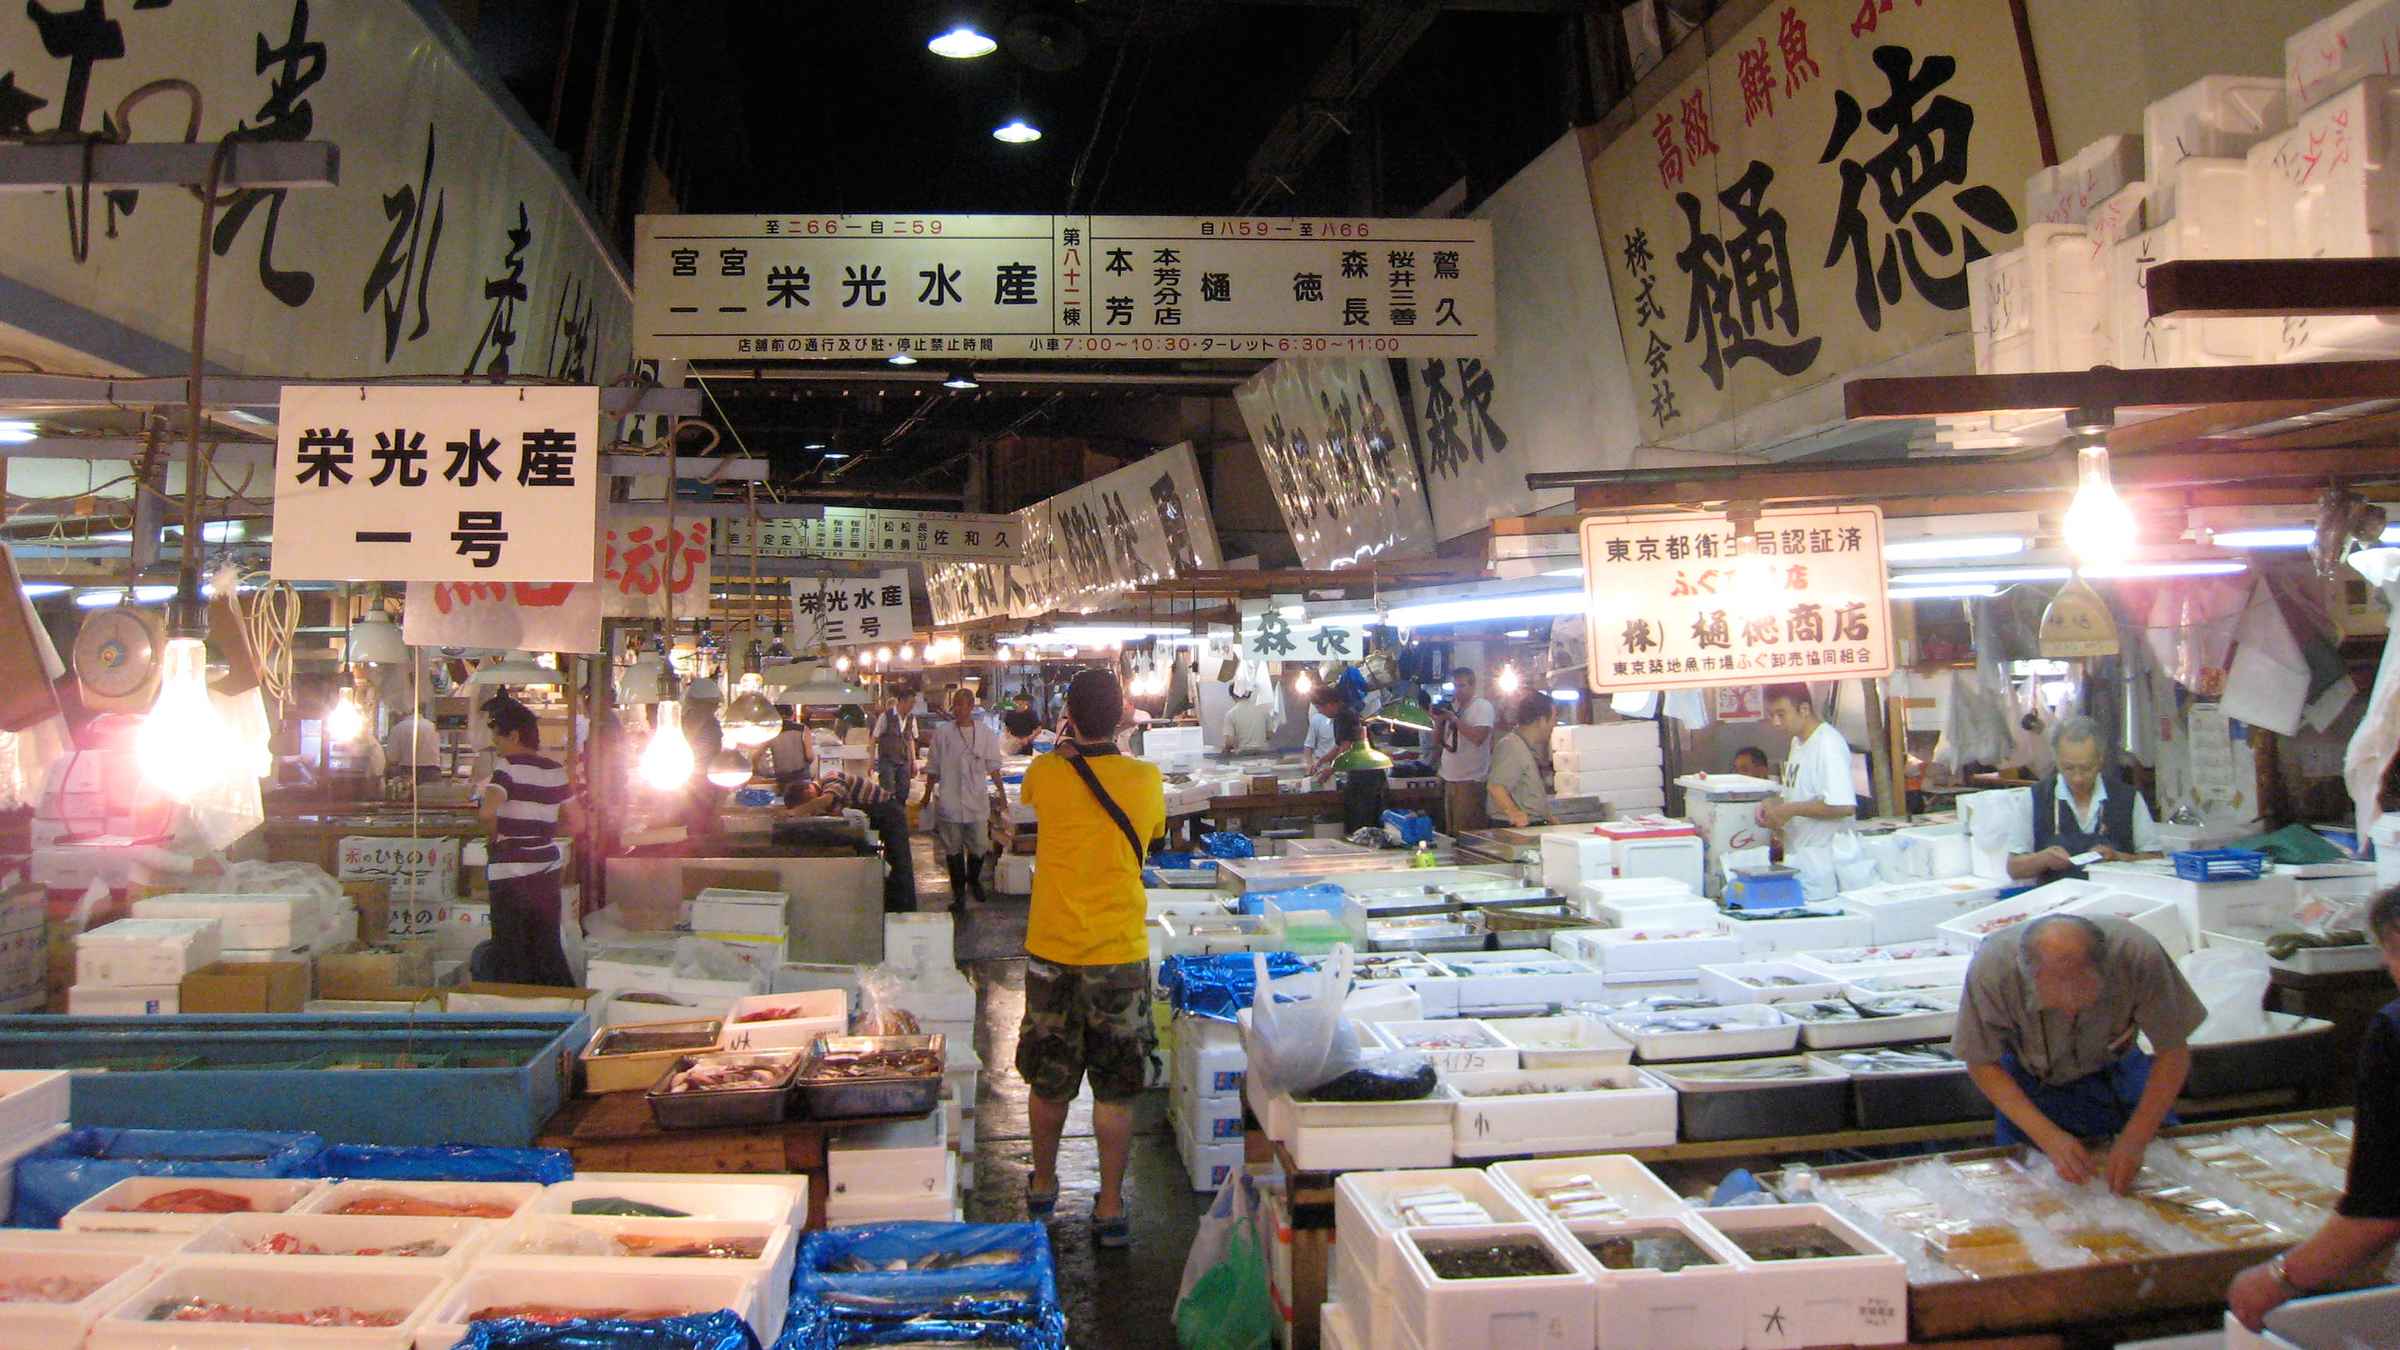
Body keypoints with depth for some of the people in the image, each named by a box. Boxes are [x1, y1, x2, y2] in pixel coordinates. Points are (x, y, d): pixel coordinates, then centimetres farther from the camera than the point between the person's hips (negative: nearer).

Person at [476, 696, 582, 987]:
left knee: (511, 955, 5)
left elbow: (488, 811, -28)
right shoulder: (555, 769, 6)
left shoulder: (508, 766, -11)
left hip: (511, 873, -6)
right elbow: (577, 824, 11)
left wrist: (494, 837, -9)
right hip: (547, 869, 6)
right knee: (548, 949, 14)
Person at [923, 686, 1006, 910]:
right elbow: (933, 767, 6)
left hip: (977, 799, 1)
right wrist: (927, 796, 8)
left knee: (978, 846, 8)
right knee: (953, 848, 4)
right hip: (949, 801, -1)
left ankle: (974, 880, 33)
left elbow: (992, 766, 7)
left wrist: (1001, 792, 3)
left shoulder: (986, 732, 1)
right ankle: (958, 892, 14)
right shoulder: (942, 732, -1)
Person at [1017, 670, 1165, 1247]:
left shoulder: (1044, 773, -10)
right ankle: (1111, 1209, 15)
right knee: (1116, 1090, 8)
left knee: (1049, 1080, 17)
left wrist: (1062, 746, 28)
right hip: (1120, 954, -1)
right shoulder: (1146, 779, -9)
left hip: (1052, 950, 1)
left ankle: (1043, 1188, 33)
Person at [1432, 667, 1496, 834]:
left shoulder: (1483, 706, -6)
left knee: (1467, 834, -9)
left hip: (1470, 781, -8)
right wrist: (1438, 721, -2)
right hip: (1449, 779, 8)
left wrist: (1454, 719, -15)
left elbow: (1478, 738, -20)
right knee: (1451, 832, 10)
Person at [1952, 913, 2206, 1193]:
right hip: (2031, 1079, -1)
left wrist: (2135, 1140, -30)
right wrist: (2048, 1137, -30)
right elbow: (1981, 1064, -22)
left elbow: (2173, 1053, -23)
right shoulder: (1991, 969, -38)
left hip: (2115, 1069, 1)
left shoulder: (2139, 956, -37)